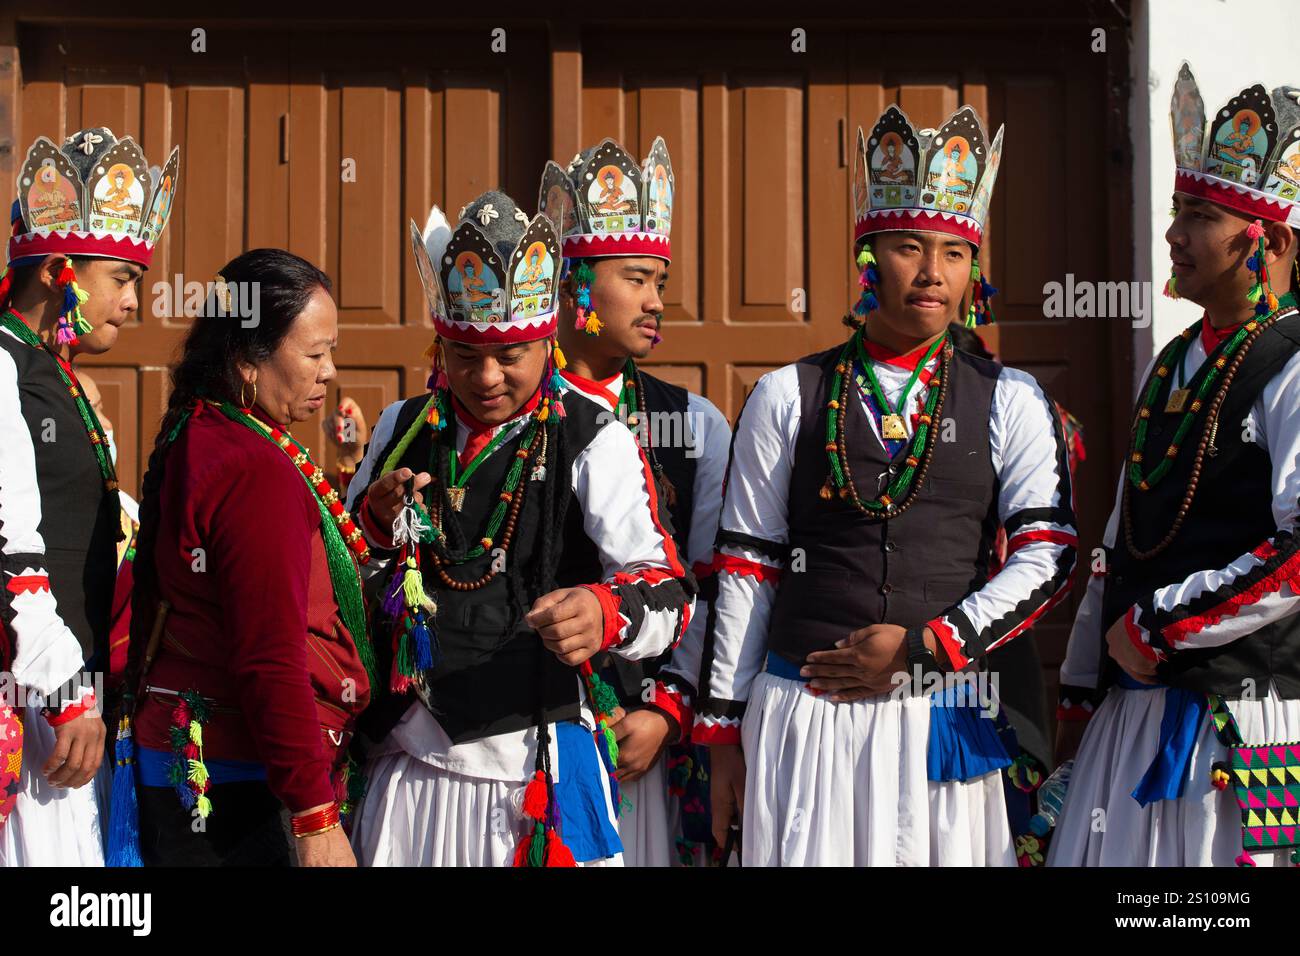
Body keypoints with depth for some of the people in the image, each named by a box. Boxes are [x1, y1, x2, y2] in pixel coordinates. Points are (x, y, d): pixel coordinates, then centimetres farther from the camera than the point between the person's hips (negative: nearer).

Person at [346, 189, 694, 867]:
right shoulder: (402, 430, 8)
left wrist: (604, 612, -37)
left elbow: (666, 591, -15)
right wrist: (377, 523, -7)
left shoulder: (596, 444, -5)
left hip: (540, 780, -3)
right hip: (408, 768, 4)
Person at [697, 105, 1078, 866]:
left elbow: (1049, 555, 0)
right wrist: (722, 731, 6)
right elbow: (746, 568, 7)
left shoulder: (1010, 402, 6)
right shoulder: (786, 396, 6)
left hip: (944, 715, 0)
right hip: (799, 716, 0)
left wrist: (923, 645, -11)